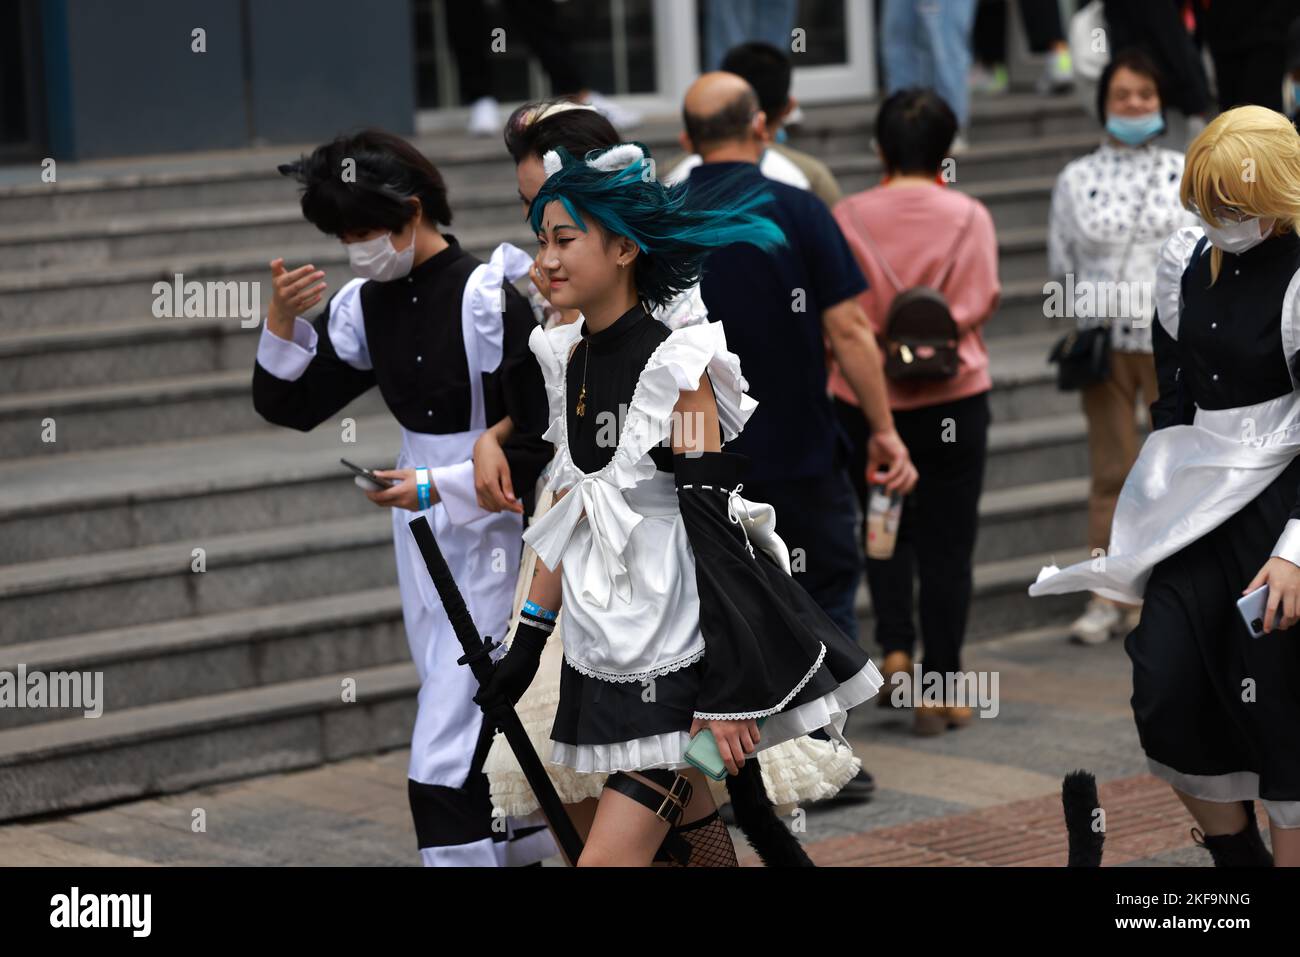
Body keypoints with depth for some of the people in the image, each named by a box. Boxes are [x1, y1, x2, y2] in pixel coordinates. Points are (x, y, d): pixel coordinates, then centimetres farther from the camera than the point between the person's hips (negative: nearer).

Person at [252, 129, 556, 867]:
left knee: (445, 766, -11)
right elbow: (291, 406, 7)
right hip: (426, 537, 7)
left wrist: (437, 487, -20)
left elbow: (542, 446, -17)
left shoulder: (489, 298, -18)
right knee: (488, 747, 19)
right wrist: (283, 322, -8)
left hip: (496, 537, -7)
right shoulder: (365, 306, 3)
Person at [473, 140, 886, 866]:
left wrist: (729, 693, -19)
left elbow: (712, 525, -16)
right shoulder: (568, 362, 9)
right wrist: (527, 643, 14)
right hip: (608, 656, 7)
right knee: (702, 846, 12)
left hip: (676, 658, -7)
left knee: (609, 856, -14)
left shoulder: (675, 366, -13)